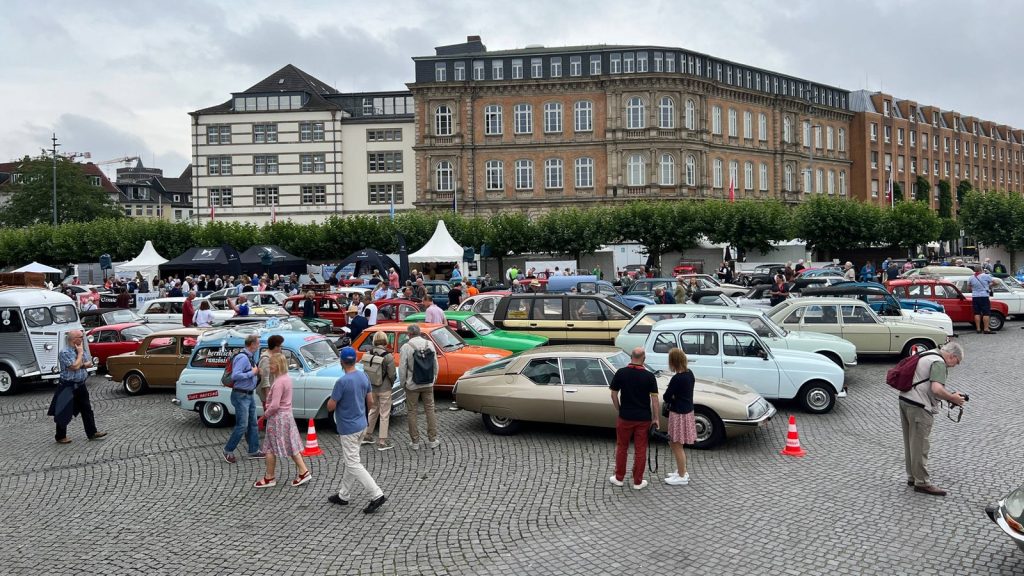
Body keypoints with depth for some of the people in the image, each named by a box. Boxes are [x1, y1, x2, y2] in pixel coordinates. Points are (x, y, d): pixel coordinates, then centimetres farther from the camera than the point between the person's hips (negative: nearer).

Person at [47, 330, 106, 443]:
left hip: (81, 385, 7)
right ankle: (60, 437, 17)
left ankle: (92, 433, 17)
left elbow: (90, 364, 7)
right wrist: (80, 353, -14)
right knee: (65, 413, 4)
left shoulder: (82, 350, 7)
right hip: (68, 387, -7)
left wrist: (81, 365, -13)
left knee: (87, 410, 10)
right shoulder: (65, 352, -16)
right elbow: (75, 366, -24)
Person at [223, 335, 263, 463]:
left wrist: (257, 372, 4)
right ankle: (228, 450, 8)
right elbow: (235, 376, -28)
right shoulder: (242, 357, -20)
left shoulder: (251, 357, 10)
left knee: (253, 424, 13)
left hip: (249, 395, 10)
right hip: (241, 395, -10)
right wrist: (252, 373, -21)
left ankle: (254, 450, 20)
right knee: (242, 426, -6)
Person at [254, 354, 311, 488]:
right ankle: (304, 472, 13)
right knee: (291, 446, 13)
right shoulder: (287, 378, 6)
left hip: (277, 418, -9)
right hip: (287, 415, 9)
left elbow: (275, 405, -25)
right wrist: (268, 406, 8)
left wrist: (266, 414, -8)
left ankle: (269, 478, 15)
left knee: (271, 448, 5)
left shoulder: (279, 382, -23)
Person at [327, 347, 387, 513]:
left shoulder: (342, 382, -22)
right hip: (361, 425, 8)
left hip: (348, 429, -8)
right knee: (351, 461, 18)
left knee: (353, 464, -3)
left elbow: (330, 407, -16)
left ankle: (377, 495, -8)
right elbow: (370, 402, 9)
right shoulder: (364, 377, 1)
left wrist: (332, 399, 5)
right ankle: (343, 495, 30)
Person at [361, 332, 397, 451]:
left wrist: (370, 383, 11)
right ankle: (382, 442, 11)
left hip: (371, 388, 5)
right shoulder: (388, 356, -20)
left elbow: (366, 370, -2)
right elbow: (392, 374, -14)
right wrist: (391, 384, 6)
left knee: (373, 411, 23)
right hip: (384, 389, -5)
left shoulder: (368, 354, -6)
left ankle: (367, 436, 32)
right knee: (384, 415, 6)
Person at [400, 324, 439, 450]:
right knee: (430, 410, 12)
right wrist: (434, 378, 16)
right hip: (428, 384, 3)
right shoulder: (429, 344, -2)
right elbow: (435, 364, 3)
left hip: (412, 385, -3)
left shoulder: (406, 347, -13)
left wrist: (403, 382, 3)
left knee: (412, 412, 8)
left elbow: (402, 368, -11)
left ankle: (415, 442, 11)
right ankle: (433, 440, 15)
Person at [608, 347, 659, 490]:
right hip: (644, 418, 0)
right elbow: (654, 398, -7)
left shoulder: (621, 373, -7)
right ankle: (638, 482, 13)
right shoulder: (649, 376, -7)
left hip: (625, 417, 0)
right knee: (640, 450, 8)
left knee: (622, 447, 14)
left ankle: (619, 478, 22)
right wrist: (655, 418, 1)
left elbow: (614, 394, -3)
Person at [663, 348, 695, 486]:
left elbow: (666, 397, -16)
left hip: (679, 414, -9)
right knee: (674, 444, 22)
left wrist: (669, 399, 4)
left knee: (677, 446, 6)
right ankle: (682, 471, 33)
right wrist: (673, 398, -2)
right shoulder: (689, 373, 2)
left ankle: (682, 477, 18)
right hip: (687, 411, 9)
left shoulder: (677, 378, -24)